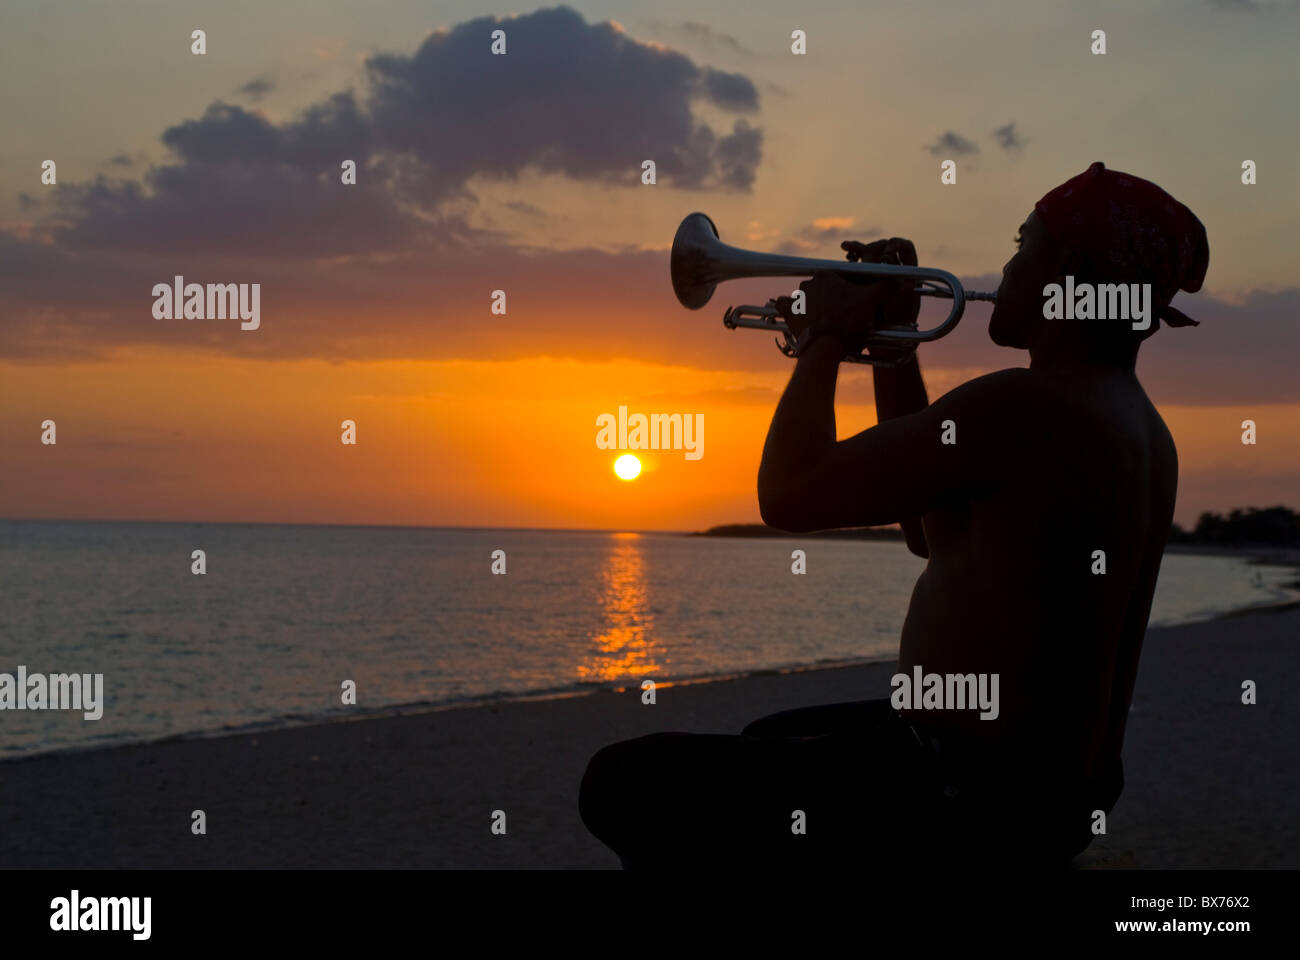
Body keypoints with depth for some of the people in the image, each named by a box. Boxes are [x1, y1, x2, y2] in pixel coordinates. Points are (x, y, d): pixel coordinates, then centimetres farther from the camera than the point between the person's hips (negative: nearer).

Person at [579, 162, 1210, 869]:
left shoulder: (1028, 406, -24)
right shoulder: (1143, 429, 8)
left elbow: (786, 497, -24)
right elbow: (928, 531, 17)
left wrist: (827, 339, -7)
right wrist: (892, 346, 14)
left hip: (971, 806, -10)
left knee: (623, 785, -5)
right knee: (768, 739, 33)